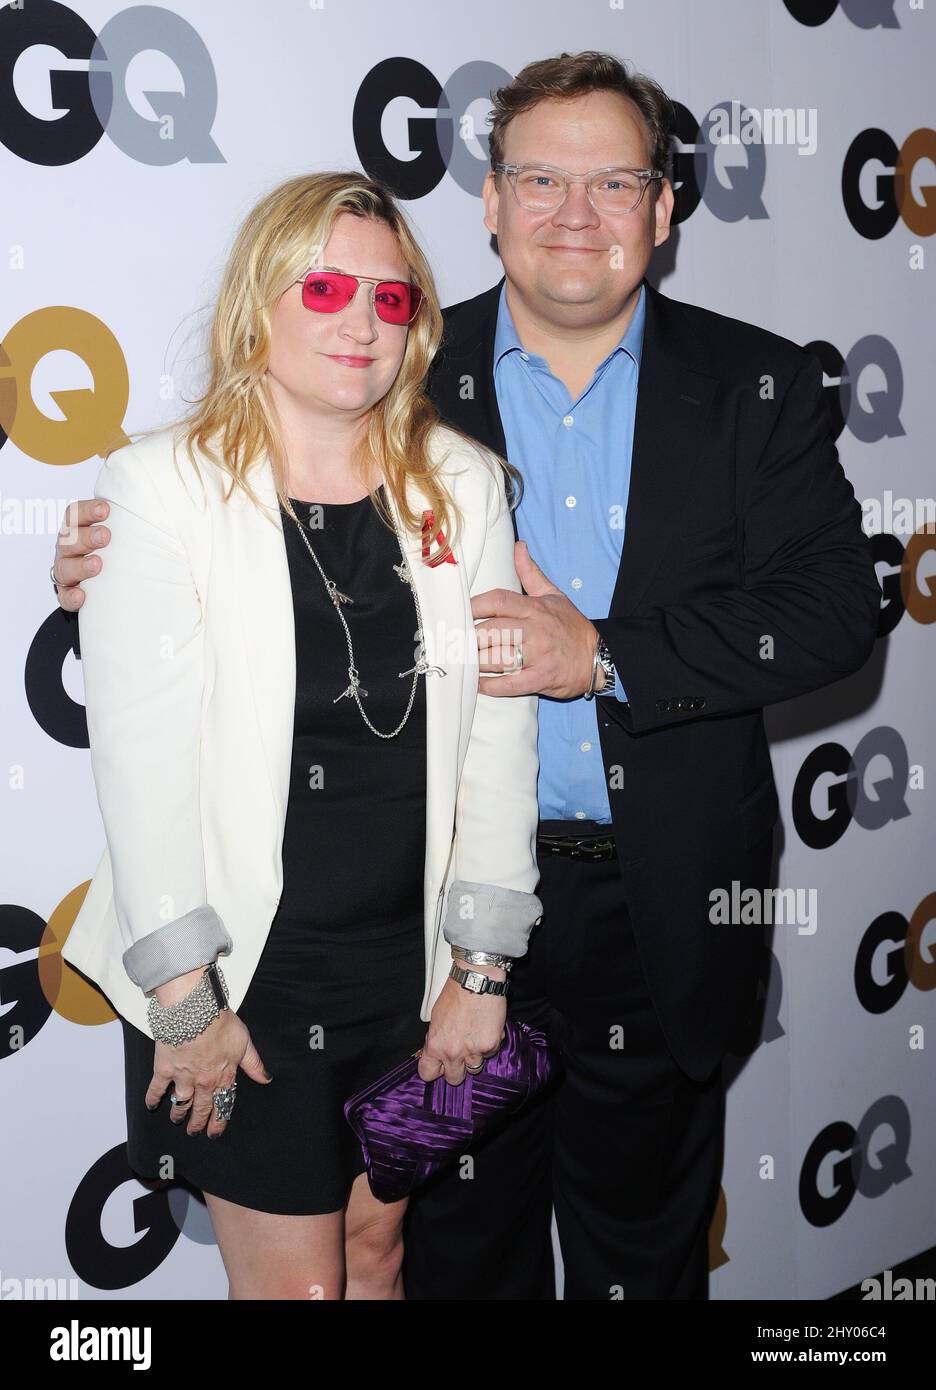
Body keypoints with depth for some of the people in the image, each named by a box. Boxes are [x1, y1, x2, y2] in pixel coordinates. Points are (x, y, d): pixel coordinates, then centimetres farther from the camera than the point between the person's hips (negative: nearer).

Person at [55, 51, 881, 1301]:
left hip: (664, 916, 1)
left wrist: (605, 656, -20)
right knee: (463, 1246, 18)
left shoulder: (756, 388, -2)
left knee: (643, 1251, 20)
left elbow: (834, 609, -11)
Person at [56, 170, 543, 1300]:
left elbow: (498, 736, 0)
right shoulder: (162, 488, -11)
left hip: (412, 962, 4)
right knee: (294, 1281, 8)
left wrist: (480, 965, -1)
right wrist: (184, 996, -13)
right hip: (243, 970, -3)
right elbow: (141, 759, -13)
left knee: (378, 1246, 18)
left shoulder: (463, 486, 0)